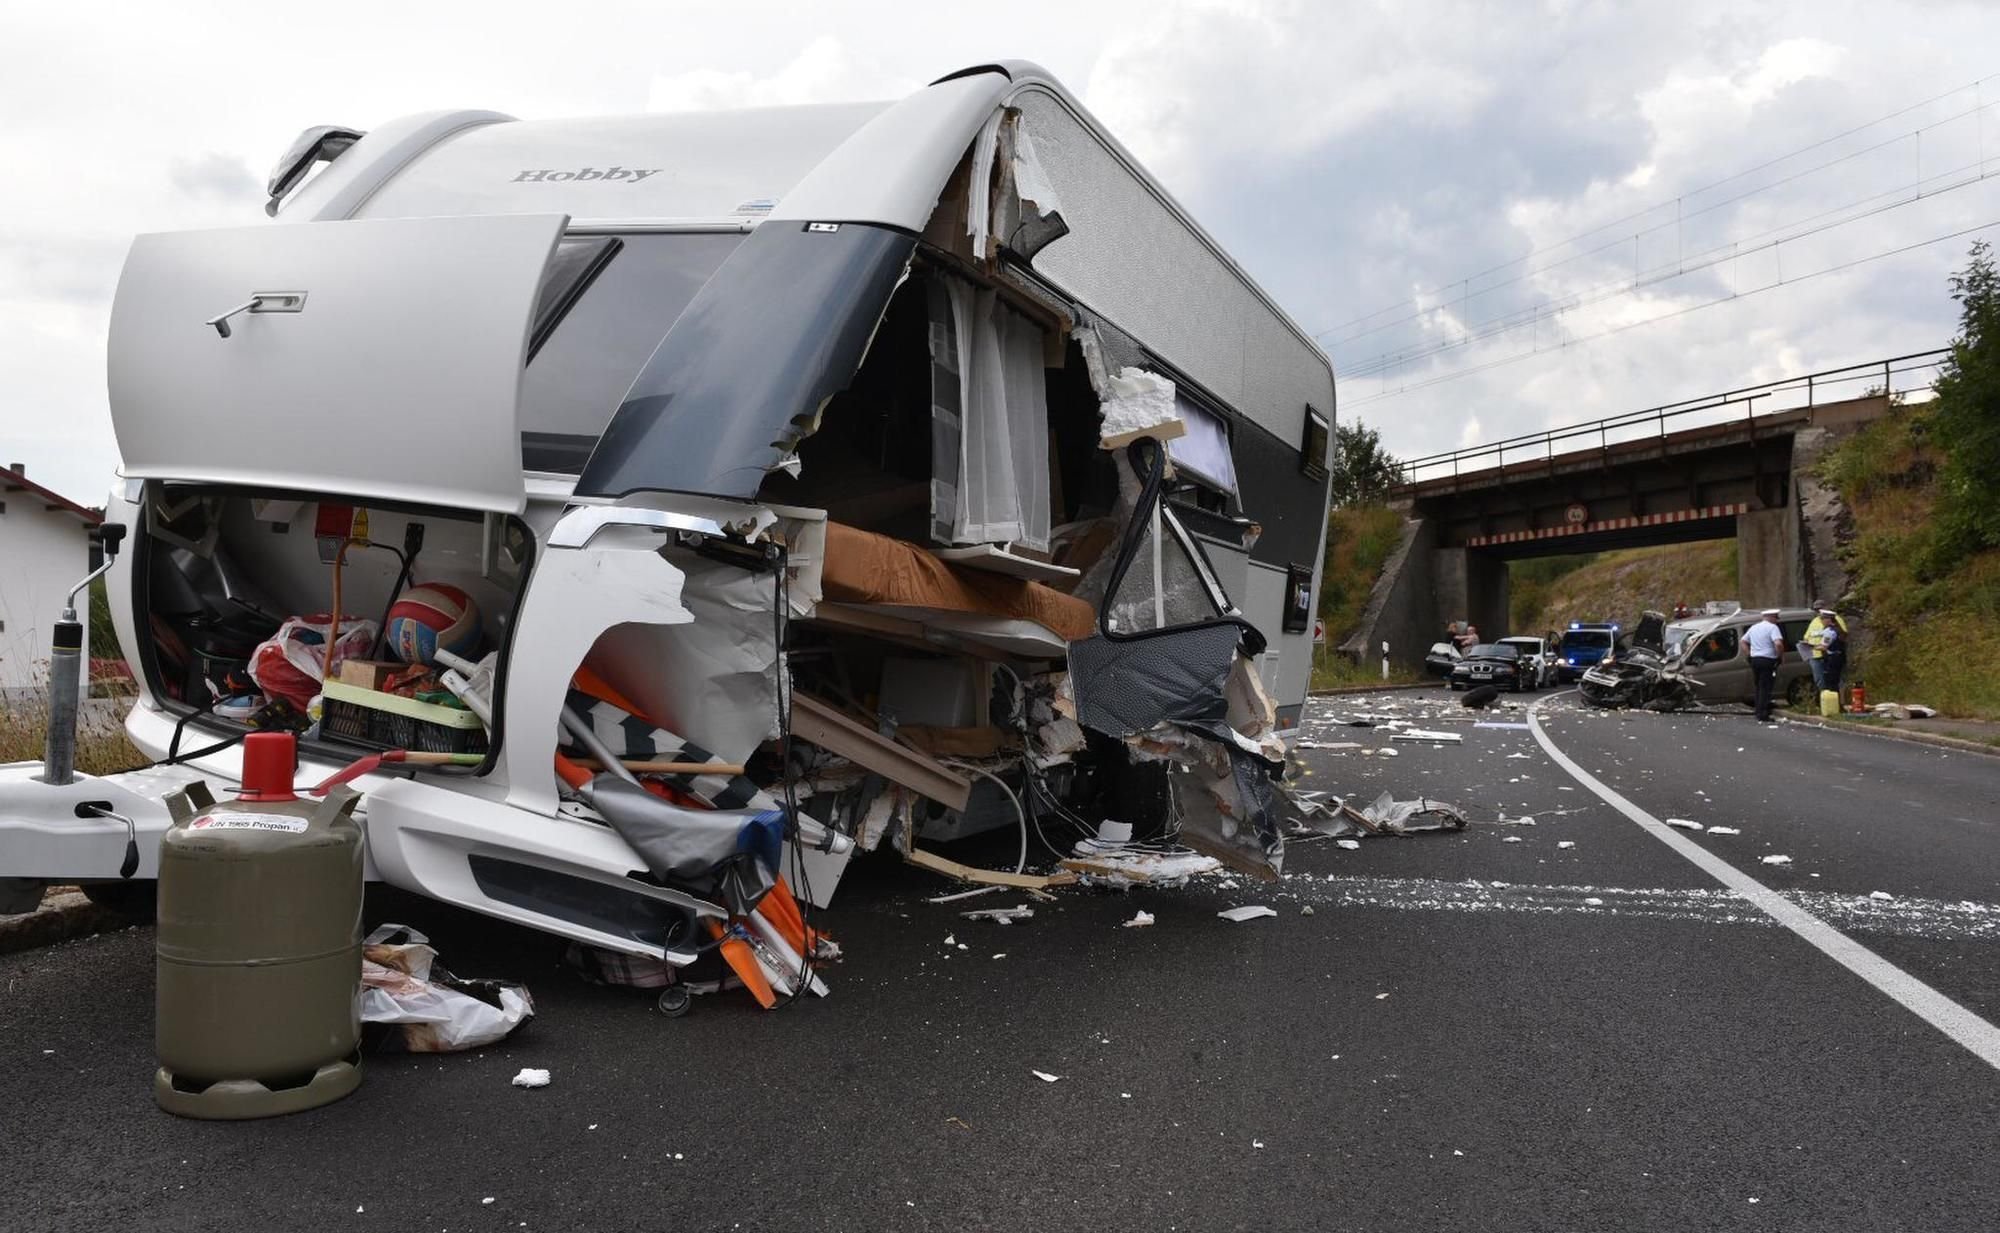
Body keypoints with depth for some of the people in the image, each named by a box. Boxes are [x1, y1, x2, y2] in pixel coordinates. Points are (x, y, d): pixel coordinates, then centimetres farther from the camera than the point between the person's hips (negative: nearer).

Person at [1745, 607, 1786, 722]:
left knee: (1759, 687, 16)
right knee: (1765, 689, -5)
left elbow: (1743, 641, 22)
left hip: (1754, 660, 7)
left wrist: (1749, 654, 18)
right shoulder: (1772, 627, -9)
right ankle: (1763, 716, -7)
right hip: (1768, 661, -7)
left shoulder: (1754, 627, 15)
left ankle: (1759, 713, 19)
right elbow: (1778, 643, -24)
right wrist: (1781, 655, -9)